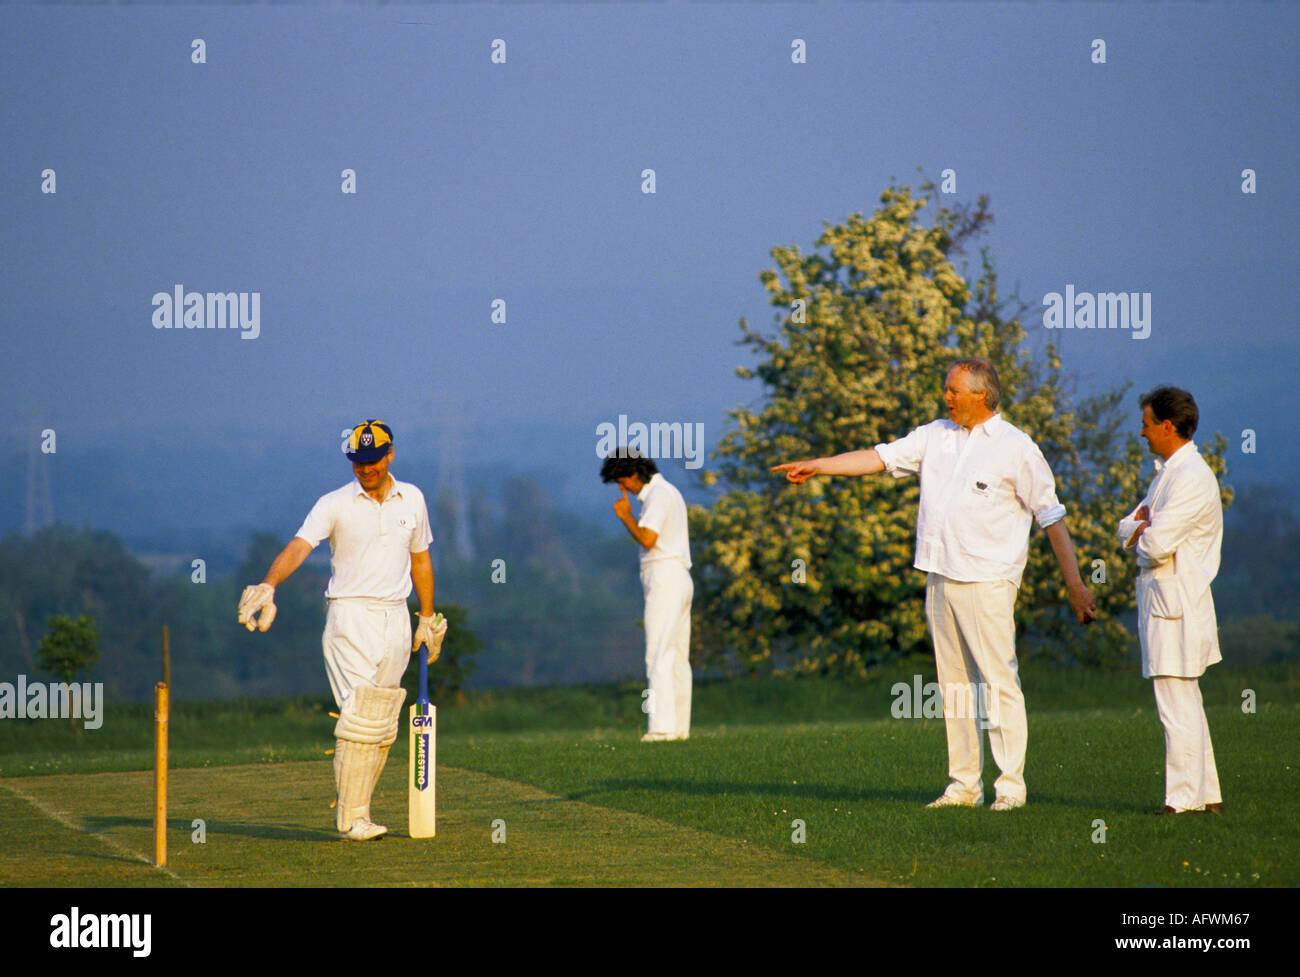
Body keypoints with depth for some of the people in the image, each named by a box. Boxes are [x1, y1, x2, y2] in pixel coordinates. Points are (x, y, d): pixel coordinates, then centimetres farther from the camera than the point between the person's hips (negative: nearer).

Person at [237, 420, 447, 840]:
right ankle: (351, 817, -13)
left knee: (383, 725, 3)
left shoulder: (411, 499, 9)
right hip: (351, 616, -5)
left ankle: (356, 811, 10)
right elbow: (299, 546, -19)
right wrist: (268, 585, -36)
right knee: (359, 717, -14)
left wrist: (427, 619, 20)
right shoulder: (334, 505, -5)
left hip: (396, 616, 5)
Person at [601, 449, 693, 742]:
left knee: (659, 657, -13)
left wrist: (625, 517, -8)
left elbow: (648, 540, -19)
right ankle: (679, 726, 7)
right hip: (680, 582, 10)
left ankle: (662, 726, -19)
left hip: (665, 581, -10)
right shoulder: (670, 492, 20)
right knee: (678, 658, 8)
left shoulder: (658, 494, -11)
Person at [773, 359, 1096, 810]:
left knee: (999, 680, -9)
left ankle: (1010, 786, -6)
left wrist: (1075, 585, -4)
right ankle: (964, 785, 13)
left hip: (988, 581, -6)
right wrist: (817, 465, 4)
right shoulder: (936, 436, 13)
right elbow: (881, 457, 13)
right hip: (940, 578, 6)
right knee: (954, 683, 8)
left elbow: (1052, 517, -2)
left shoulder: (1016, 448, -4)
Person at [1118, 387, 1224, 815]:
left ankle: (1184, 800, -5)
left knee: (1178, 708, -8)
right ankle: (1206, 794, 21)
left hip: (1176, 605, -10)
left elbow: (1157, 545, -23)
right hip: (1163, 601, 10)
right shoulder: (1167, 472, 17)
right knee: (1186, 707, 15)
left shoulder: (1191, 478, -17)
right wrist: (1139, 527, -6)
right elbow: (1128, 528, 18)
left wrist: (1141, 536, -1)